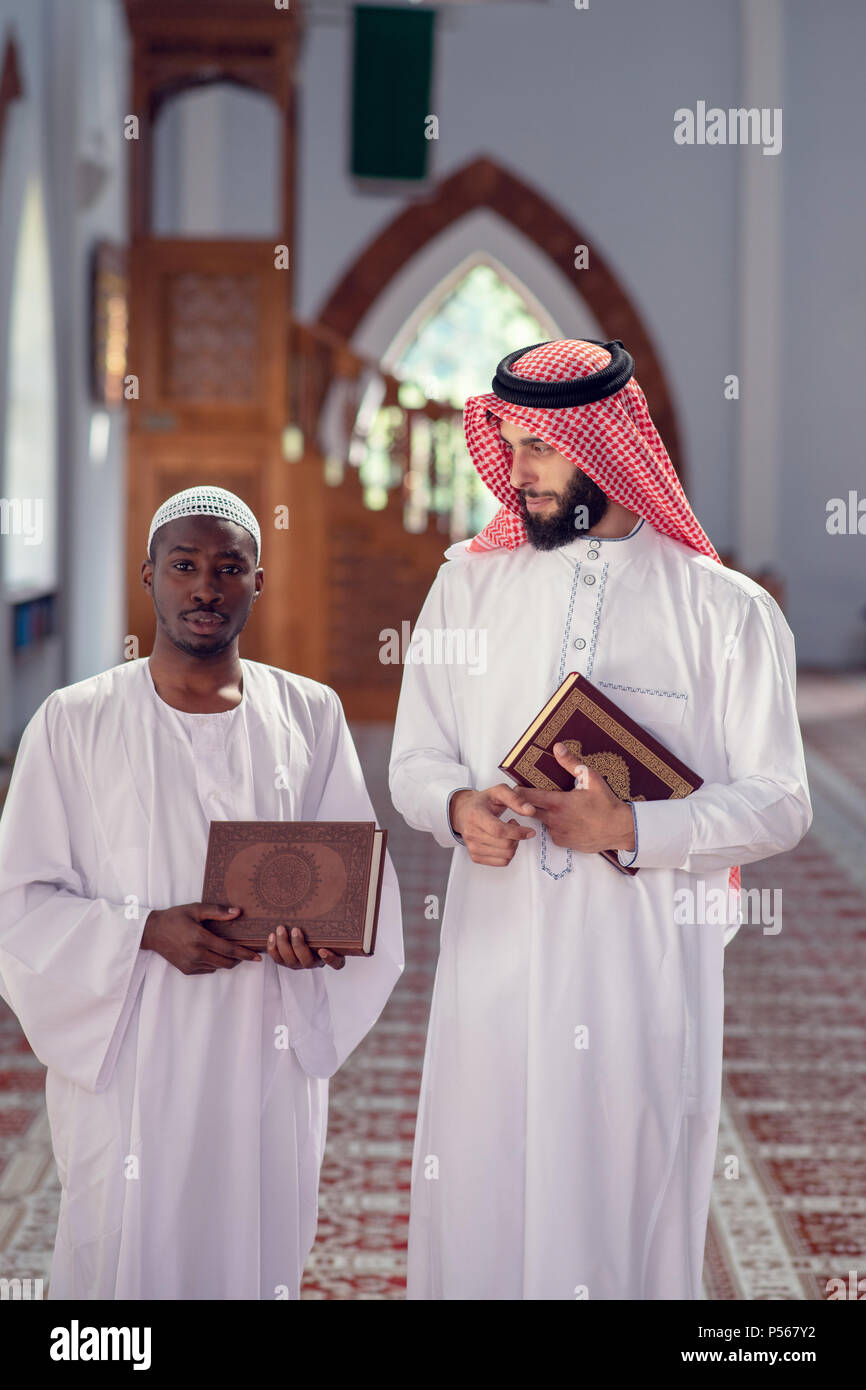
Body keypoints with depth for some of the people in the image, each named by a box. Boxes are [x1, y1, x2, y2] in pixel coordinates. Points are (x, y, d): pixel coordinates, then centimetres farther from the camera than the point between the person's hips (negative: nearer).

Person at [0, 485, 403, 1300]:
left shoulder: (310, 715, 7)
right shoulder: (74, 722, 0)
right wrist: (147, 932, -18)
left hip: (269, 1056, 2)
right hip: (126, 1060, -2)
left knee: (257, 1262, 7)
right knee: (128, 1267, 1)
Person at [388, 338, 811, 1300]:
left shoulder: (728, 610, 0)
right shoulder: (469, 582, 9)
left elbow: (777, 804, -2)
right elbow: (414, 760, 10)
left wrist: (632, 828, -16)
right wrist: (458, 807, -13)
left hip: (646, 964, -2)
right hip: (494, 951, 2)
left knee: (629, 1204, 3)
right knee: (475, 1203, 4)